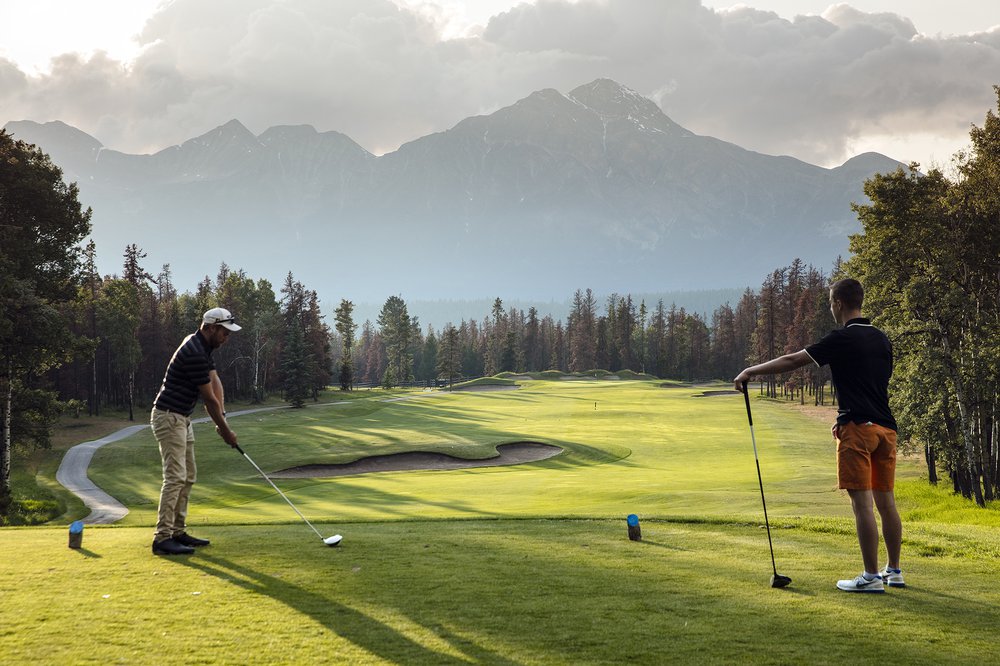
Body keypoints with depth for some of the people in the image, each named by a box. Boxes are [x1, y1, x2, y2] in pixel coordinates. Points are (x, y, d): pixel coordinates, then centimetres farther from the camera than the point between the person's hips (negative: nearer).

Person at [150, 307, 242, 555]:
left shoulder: (202, 347, 11)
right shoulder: (194, 353, -22)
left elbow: (215, 381, 5)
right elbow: (209, 398, -17)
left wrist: (221, 416, -8)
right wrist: (225, 431, -7)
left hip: (182, 418, 11)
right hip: (169, 417, -11)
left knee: (188, 476, 12)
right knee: (175, 476, -14)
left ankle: (178, 532, 15)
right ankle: (162, 538, -15)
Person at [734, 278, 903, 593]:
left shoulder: (843, 339, -9)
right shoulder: (881, 339, 14)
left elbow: (792, 361, -7)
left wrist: (750, 371, 4)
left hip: (858, 429, -8)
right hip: (886, 426, 8)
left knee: (862, 503, -6)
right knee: (886, 501, 12)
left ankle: (871, 576, -5)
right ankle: (894, 571, 18)